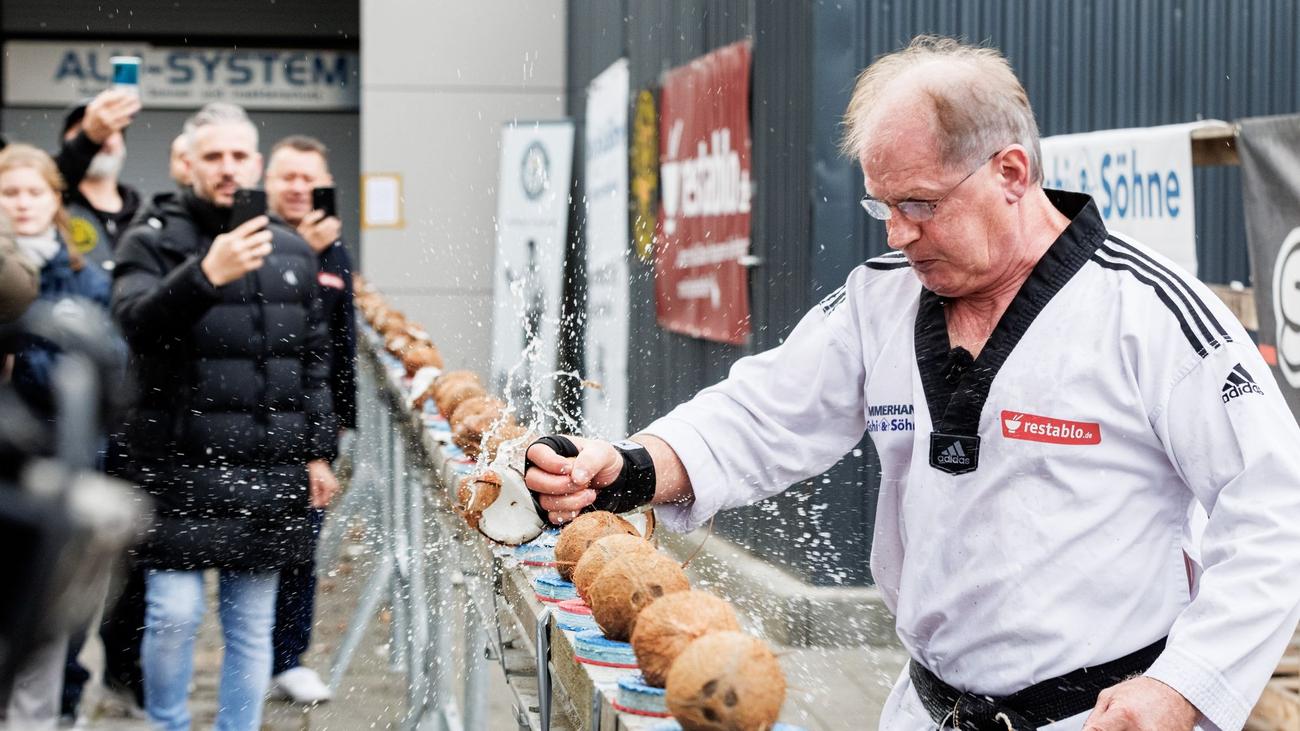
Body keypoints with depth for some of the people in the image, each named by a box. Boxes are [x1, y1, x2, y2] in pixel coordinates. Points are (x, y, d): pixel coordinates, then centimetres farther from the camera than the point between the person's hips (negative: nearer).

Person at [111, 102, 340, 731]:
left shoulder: (292, 252, 14)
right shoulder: (154, 239, 0)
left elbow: (313, 362, 19)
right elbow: (137, 323, -20)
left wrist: (318, 453, 14)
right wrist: (206, 275, -34)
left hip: (267, 475, 4)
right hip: (181, 471, -4)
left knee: (252, 624, 7)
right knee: (174, 613, -6)